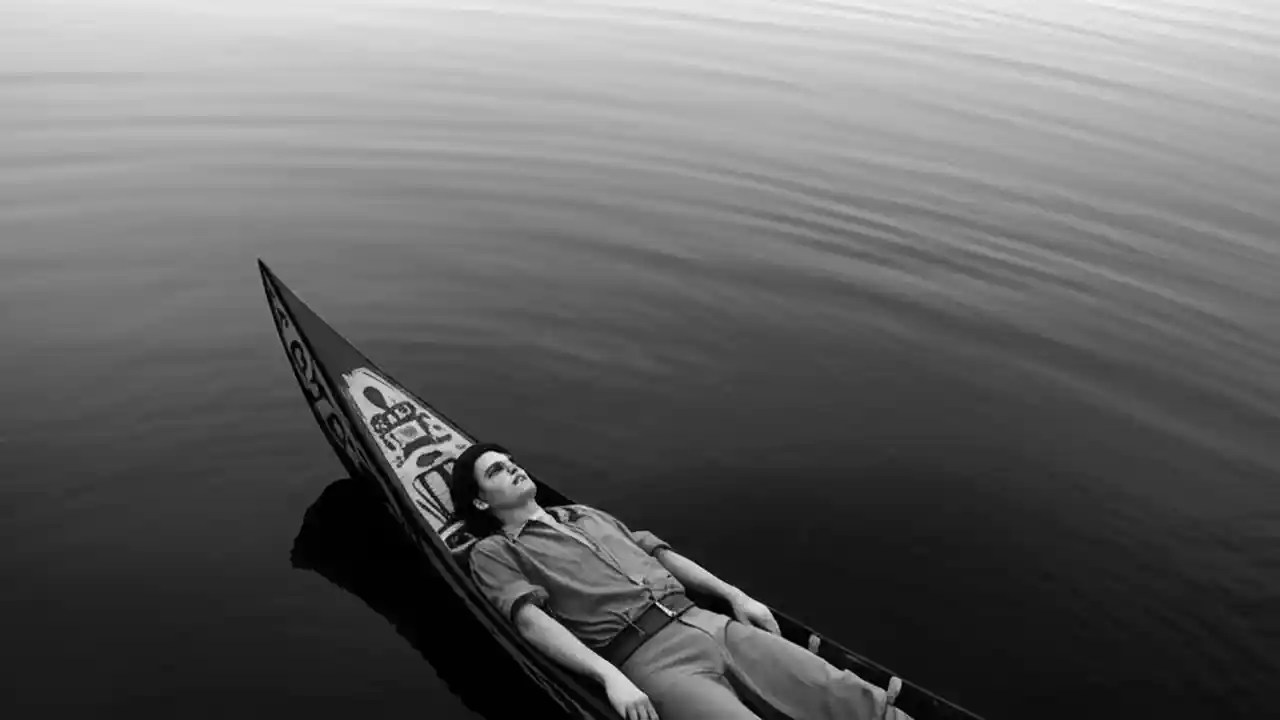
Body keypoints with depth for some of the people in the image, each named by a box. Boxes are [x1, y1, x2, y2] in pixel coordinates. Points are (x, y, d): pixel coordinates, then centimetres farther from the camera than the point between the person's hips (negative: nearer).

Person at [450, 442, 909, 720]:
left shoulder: (584, 514, 28)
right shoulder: (494, 553, 10)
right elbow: (530, 618, -7)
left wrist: (734, 595, 14)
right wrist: (609, 676, -21)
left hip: (704, 622, 7)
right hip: (648, 661, -6)